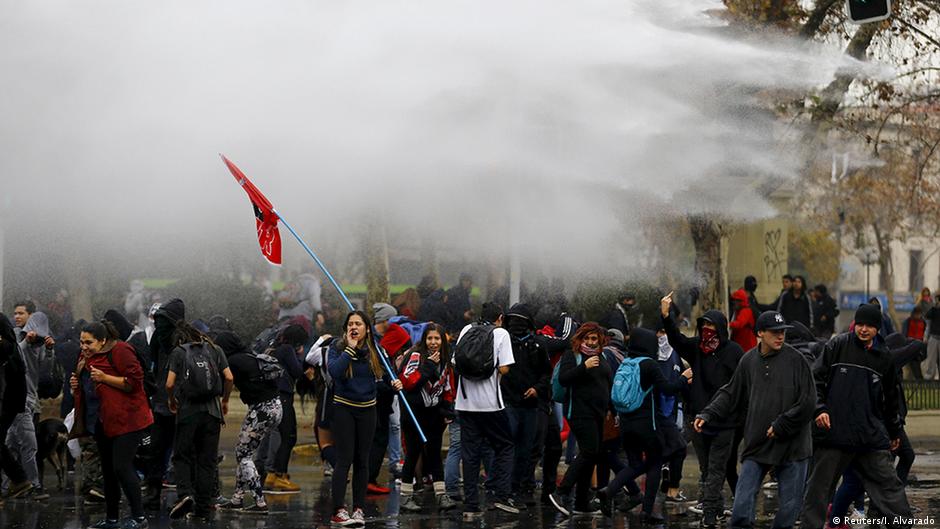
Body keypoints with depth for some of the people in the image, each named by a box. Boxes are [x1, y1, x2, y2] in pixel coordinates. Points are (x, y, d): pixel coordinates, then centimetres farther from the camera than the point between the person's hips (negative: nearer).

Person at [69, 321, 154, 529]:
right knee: (108, 469, 13)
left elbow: (134, 381, -19)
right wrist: (77, 385, 7)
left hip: (125, 420, -9)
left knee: (122, 467, -13)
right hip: (101, 421, 9)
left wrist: (105, 378, -22)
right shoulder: (87, 357, 14)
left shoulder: (119, 351, -13)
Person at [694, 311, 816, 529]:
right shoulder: (749, 360, 4)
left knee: (790, 503, 5)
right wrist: (707, 414, 3)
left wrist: (781, 426, -11)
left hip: (792, 445, -2)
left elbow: (807, 403, -9)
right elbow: (731, 394, 15)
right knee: (742, 503, -4)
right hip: (757, 445, 2)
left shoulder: (796, 360, -7)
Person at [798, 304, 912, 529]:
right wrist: (819, 408, -14)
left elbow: (890, 398, 20)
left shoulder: (884, 358, 10)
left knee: (889, 483, 0)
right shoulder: (837, 346, 1)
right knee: (819, 485, 2)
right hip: (834, 432, -2)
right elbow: (816, 379, -1)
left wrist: (894, 432, 26)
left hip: (871, 434, 2)